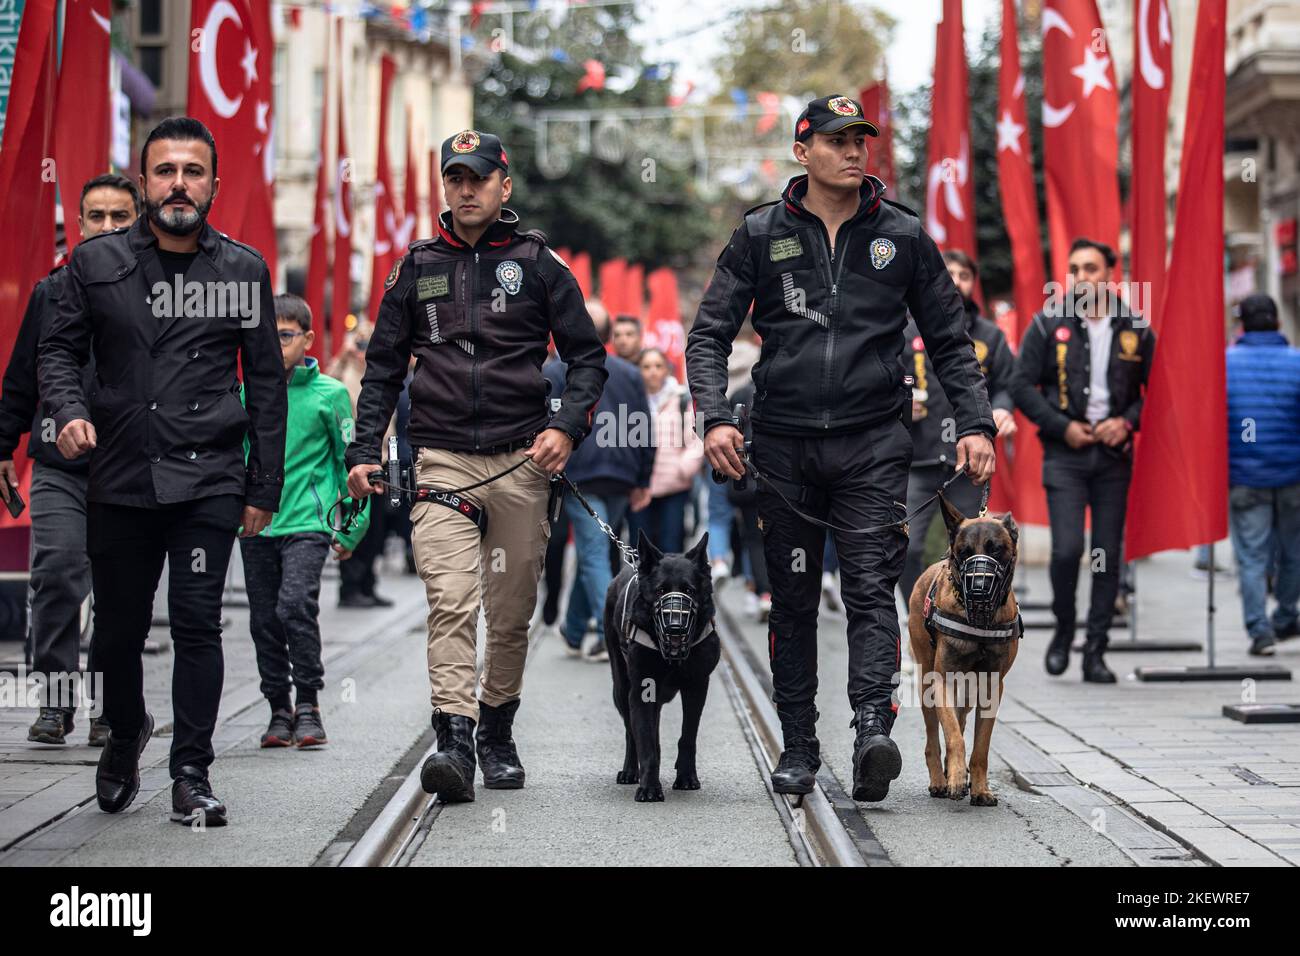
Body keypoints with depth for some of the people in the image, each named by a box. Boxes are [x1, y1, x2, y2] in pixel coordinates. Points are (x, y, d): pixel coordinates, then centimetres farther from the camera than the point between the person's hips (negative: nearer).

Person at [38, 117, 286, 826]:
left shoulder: (243, 269, 5)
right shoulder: (97, 262, 4)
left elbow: (265, 384, 9)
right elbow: (59, 348, 11)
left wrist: (264, 487, 6)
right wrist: (70, 410, -11)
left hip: (210, 480, -1)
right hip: (120, 477, 1)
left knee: (197, 624, -7)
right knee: (119, 629, 10)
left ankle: (191, 776, 3)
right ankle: (125, 734, 38)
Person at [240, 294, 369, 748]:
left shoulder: (328, 394, 0)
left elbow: (350, 461, 5)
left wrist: (353, 527, 4)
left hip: (307, 523, -4)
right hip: (256, 527, 4)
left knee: (296, 604, -20)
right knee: (264, 621, 6)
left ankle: (308, 705, -8)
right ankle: (280, 711, 19)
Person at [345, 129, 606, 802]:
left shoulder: (536, 264, 7)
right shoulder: (417, 268, 11)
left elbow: (587, 355, 8)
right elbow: (383, 367, 14)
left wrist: (567, 427, -8)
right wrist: (365, 452, 4)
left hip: (522, 461, 0)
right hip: (441, 461, 0)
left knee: (512, 609, 7)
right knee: (451, 600, -15)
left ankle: (497, 733, 24)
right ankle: (453, 741, -23)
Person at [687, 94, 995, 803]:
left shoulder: (903, 236, 7)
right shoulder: (761, 234, 5)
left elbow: (950, 341, 12)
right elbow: (709, 334, 5)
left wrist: (975, 424, 0)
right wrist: (714, 418, -10)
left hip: (873, 441, -1)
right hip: (784, 443, 1)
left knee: (871, 586, -13)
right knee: (792, 598, 6)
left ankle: (873, 729, -23)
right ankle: (798, 746, 14)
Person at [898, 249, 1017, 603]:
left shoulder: (990, 337, 11)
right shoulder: (909, 333, 7)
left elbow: (1006, 385, 12)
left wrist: (1002, 410, -10)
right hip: (918, 459, -1)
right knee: (906, 548, -13)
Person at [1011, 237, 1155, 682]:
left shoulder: (1135, 329, 5)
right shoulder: (1048, 324, 0)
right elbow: (1022, 384, 1)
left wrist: (1127, 422, -7)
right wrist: (1063, 426, -7)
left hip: (1114, 453, 2)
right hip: (1065, 452, -2)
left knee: (1108, 555, 2)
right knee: (1067, 549, -13)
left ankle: (1095, 651, 10)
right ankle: (1064, 630, 12)